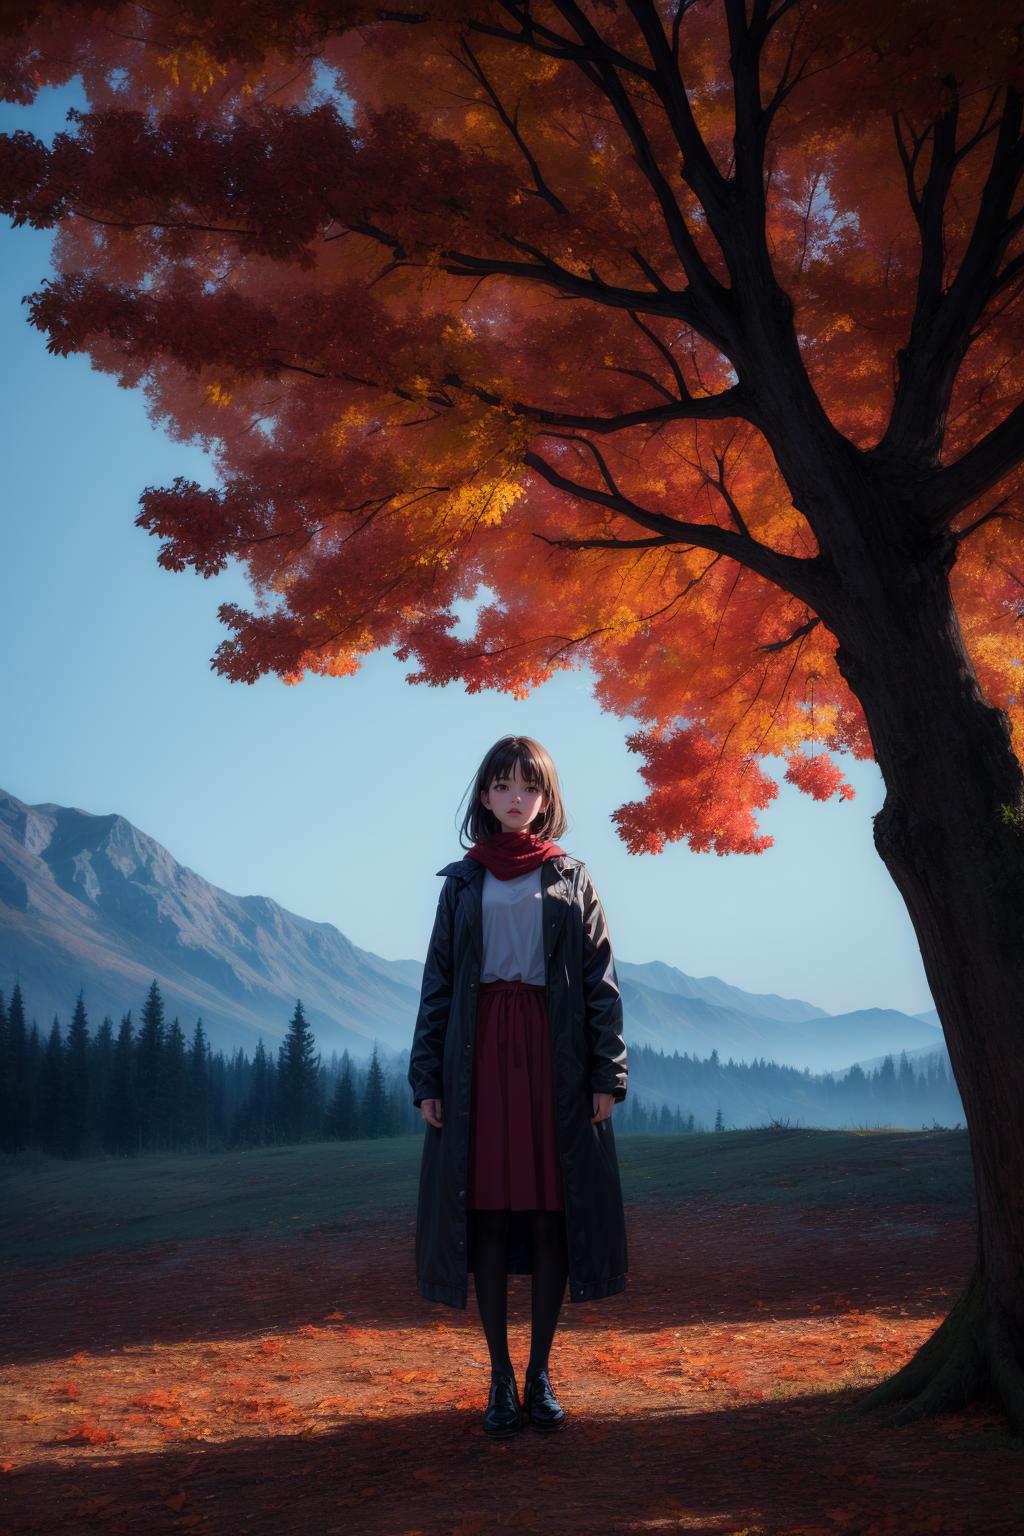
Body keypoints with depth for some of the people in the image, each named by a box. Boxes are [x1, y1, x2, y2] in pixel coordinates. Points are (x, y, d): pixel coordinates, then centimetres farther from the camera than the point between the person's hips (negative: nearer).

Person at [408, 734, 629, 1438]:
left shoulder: (572, 879, 9)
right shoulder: (461, 882, 10)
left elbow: (601, 981, 4)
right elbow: (437, 982, 8)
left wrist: (608, 1072, -5)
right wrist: (426, 1076, 0)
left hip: (556, 1058, 0)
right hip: (480, 1057, 0)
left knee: (551, 1211, 0)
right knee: (486, 1212, 0)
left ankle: (540, 1373, 12)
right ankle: (501, 1377, 10)